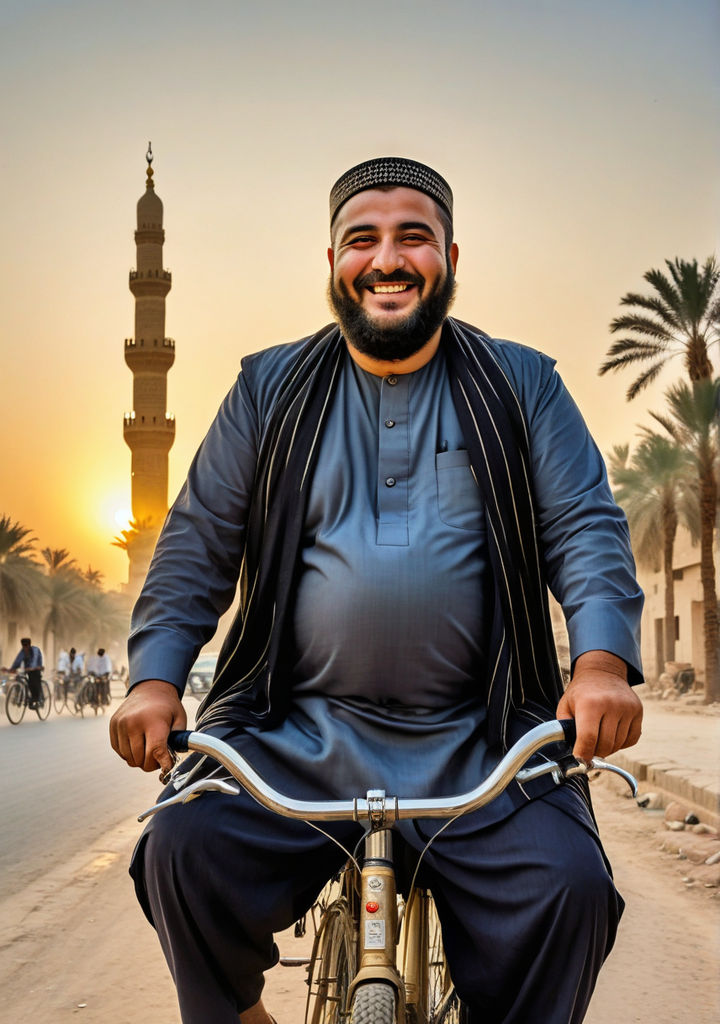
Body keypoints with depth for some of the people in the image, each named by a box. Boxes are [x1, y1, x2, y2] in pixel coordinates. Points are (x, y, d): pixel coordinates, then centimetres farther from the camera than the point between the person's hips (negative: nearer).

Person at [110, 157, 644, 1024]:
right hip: (295, 729, 1)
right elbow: (197, 541, 10)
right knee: (185, 849, -21)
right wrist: (155, 678, -5)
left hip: (477, 741, 0)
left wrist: (601, 662, -15)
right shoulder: (269, 390, 13)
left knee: (565, 887, -22)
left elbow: (587, 530, 4)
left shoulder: (522, 385, 11)